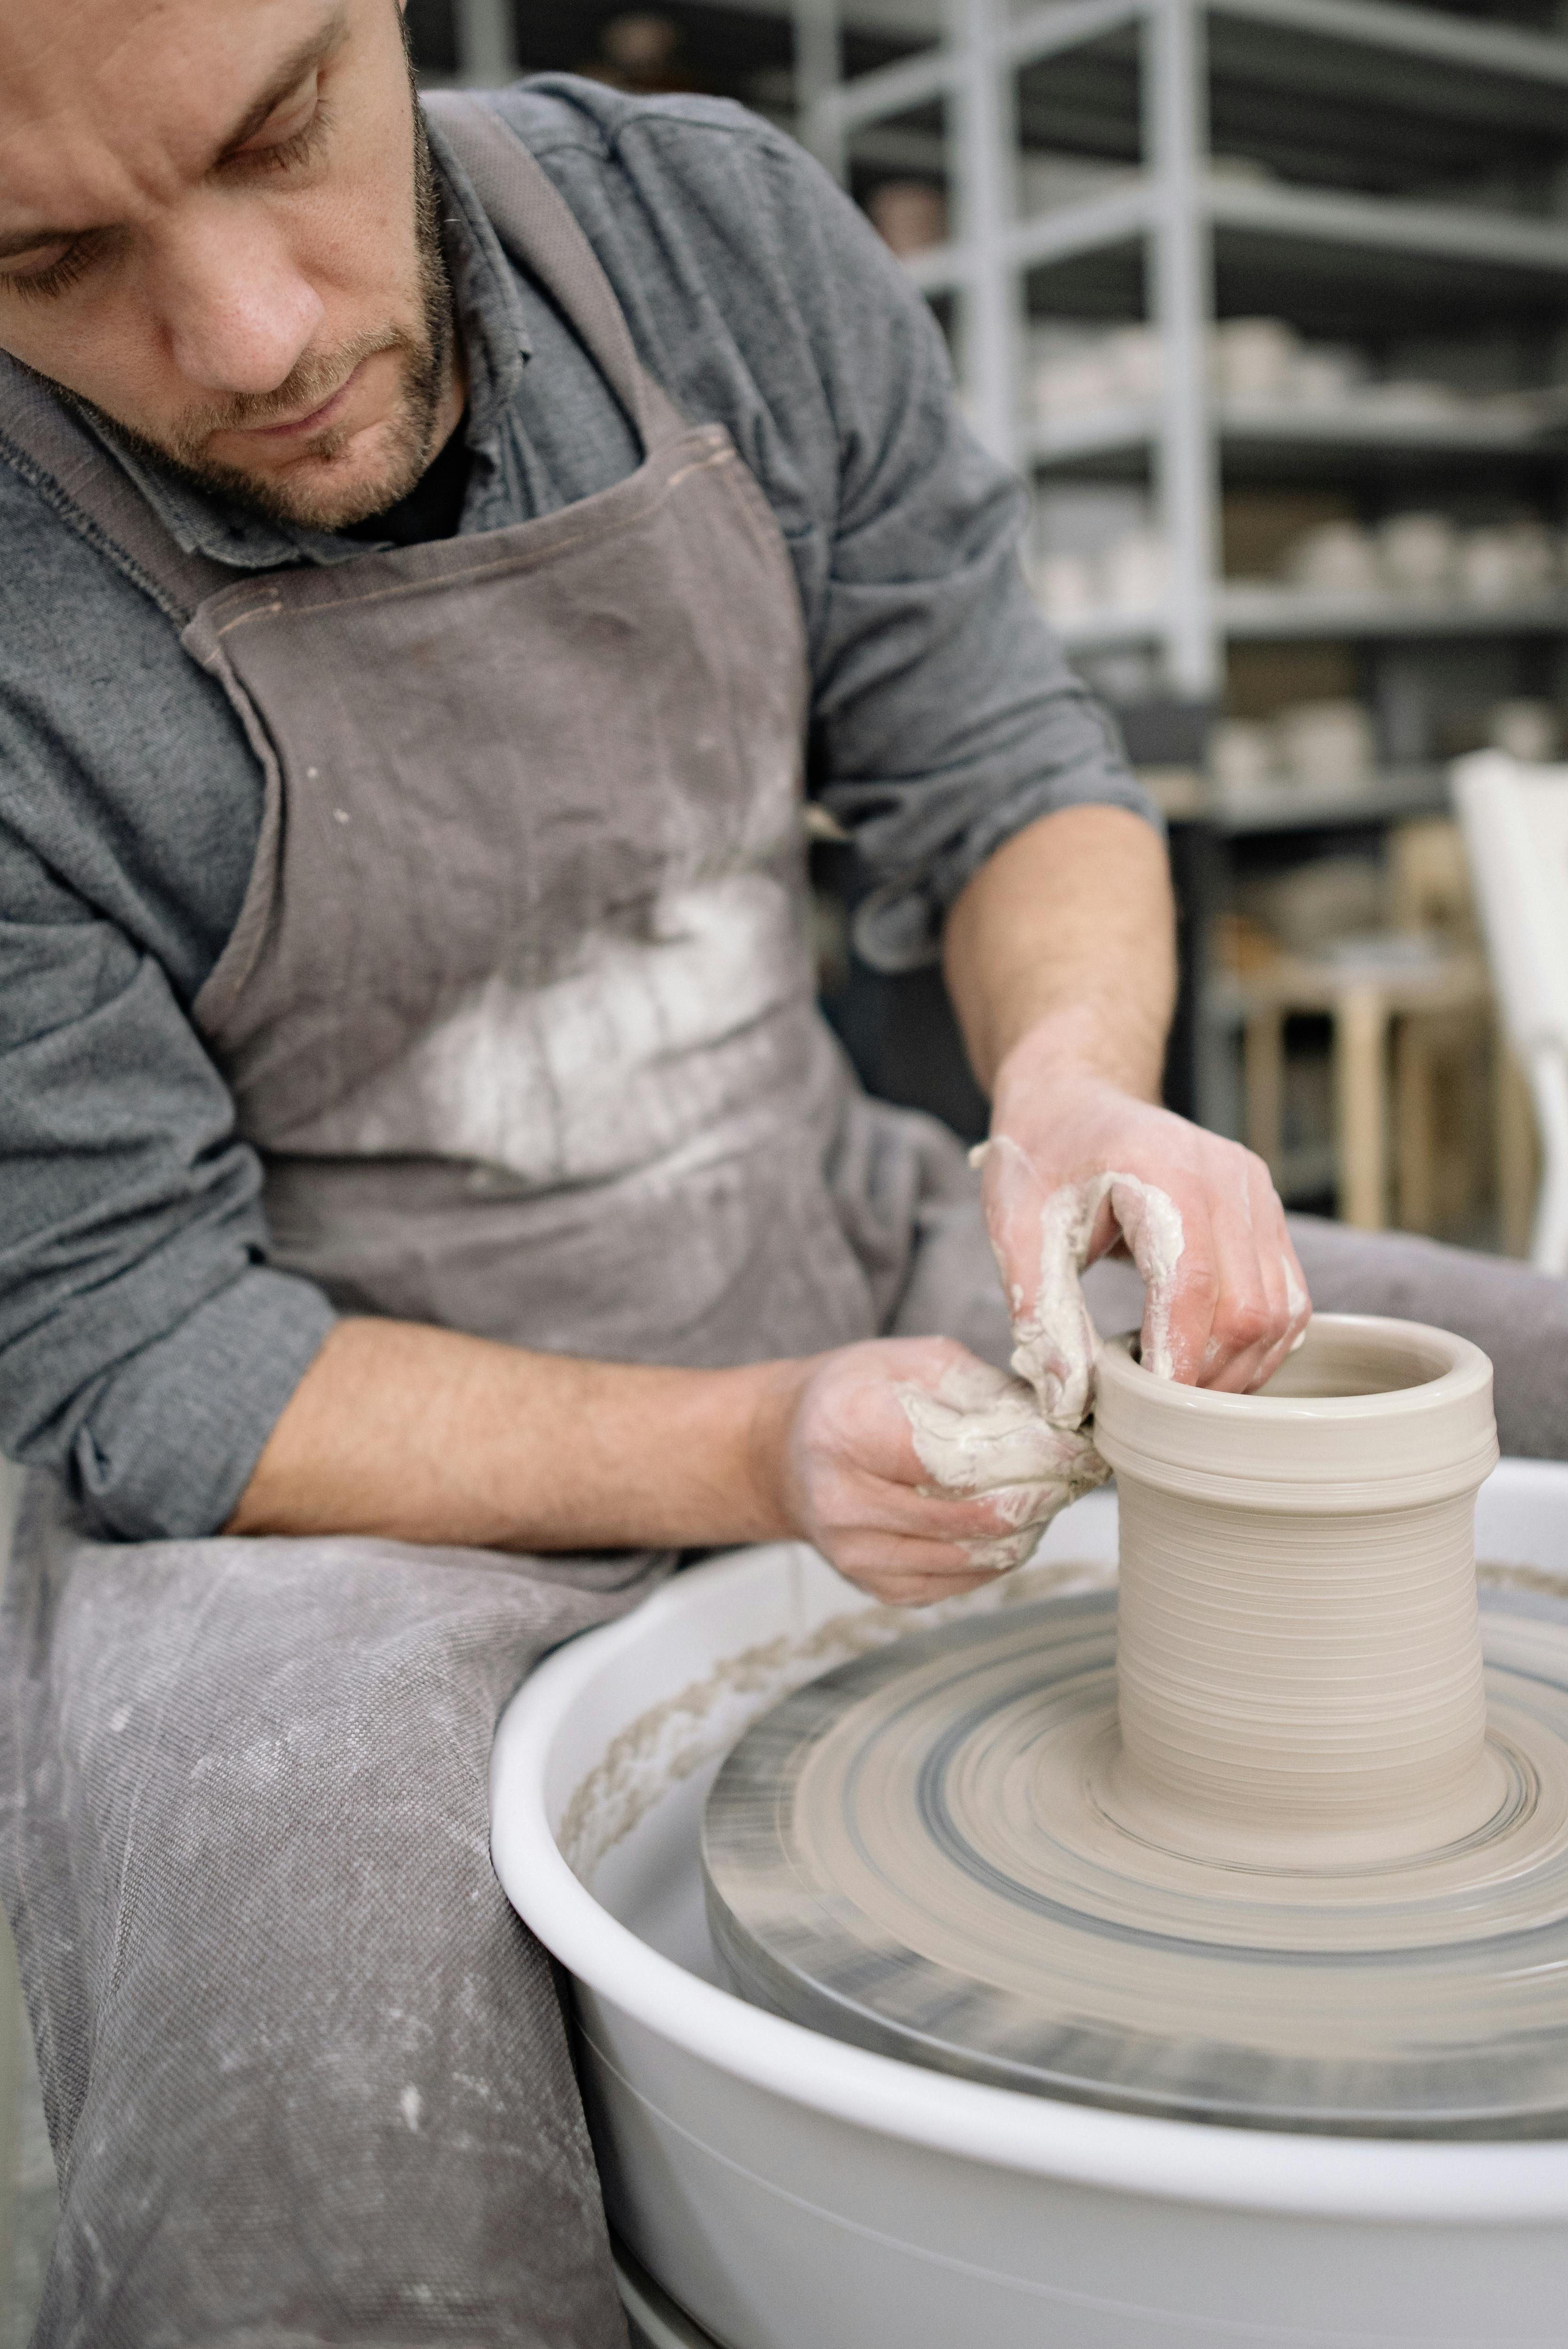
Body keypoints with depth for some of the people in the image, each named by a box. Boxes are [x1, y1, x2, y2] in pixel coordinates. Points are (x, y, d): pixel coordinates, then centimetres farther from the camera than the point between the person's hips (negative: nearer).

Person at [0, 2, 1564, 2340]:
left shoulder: (722, 228, -6)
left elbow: (999, 767, 1)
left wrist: (1072, 1075, -21)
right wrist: (751, 1457, -27)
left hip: (865, 1286, 5)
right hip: (358, 1477, -4)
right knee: (311, 2108, -37)